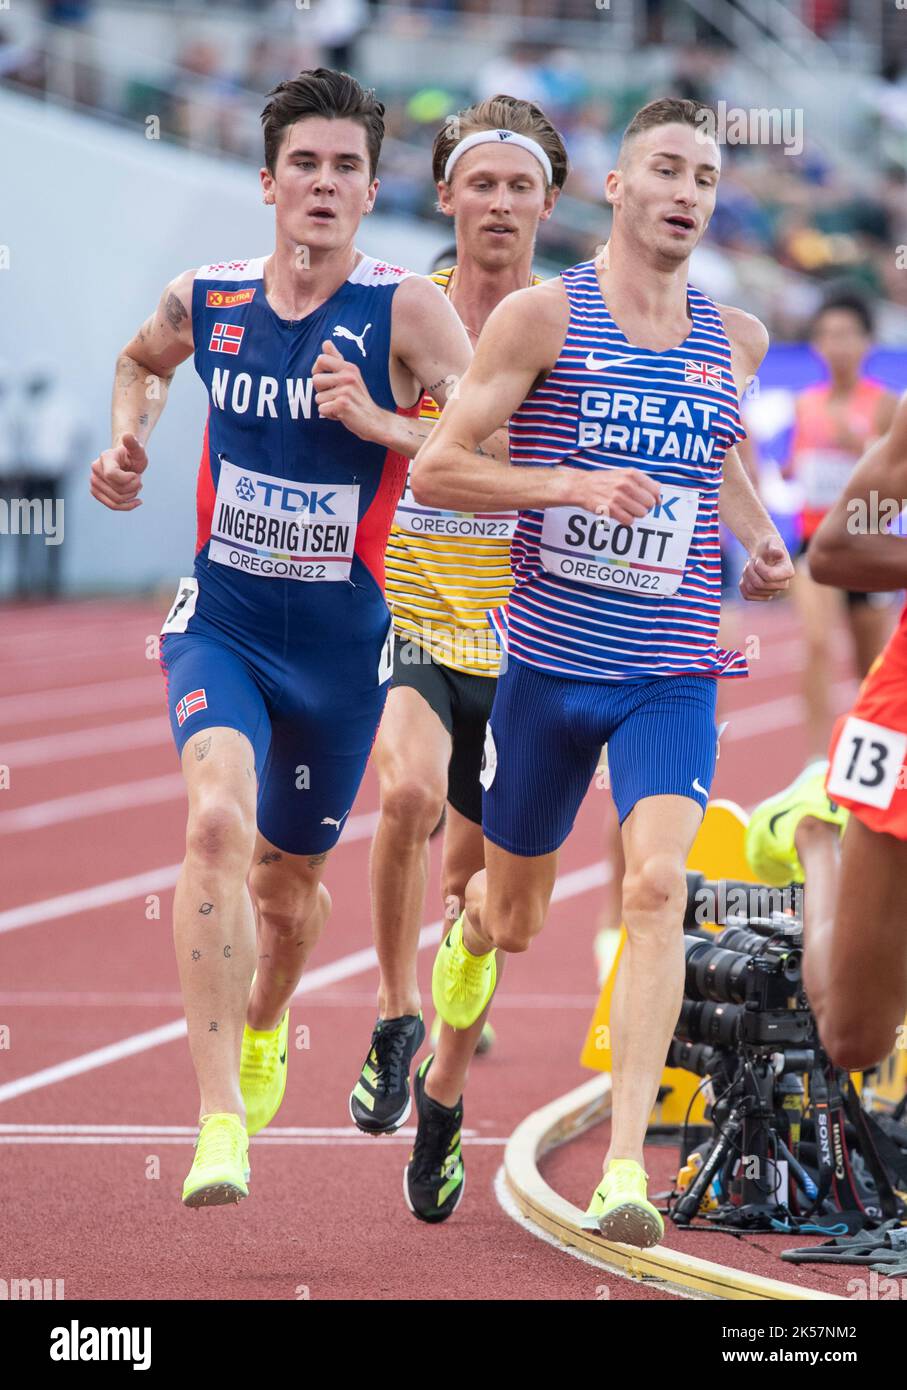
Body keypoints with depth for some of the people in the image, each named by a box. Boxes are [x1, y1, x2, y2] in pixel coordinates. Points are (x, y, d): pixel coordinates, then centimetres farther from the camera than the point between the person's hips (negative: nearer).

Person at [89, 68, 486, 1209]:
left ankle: (264, 1026, 54)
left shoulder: (406, 311, -13)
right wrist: (127, 440, 5)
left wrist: (373, 420, -26)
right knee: (216, 820, -27)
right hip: (221, 620, 0)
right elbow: (142, 362, 22)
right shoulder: (202, 300, -2)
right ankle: (220, 1118, -28)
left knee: (289, 876, 17)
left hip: (341, 640, 0)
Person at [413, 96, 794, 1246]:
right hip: (549, 662, -2)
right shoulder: (544, 317, -6)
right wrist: (574, 484, -21)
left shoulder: (735, 340, 8)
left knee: (657, 884, -19)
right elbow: (433, 469, -9)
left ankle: (624, 1165, -19)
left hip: (672, 674, 2)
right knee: (515, 919, 12)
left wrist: (759, 537, 12)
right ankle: (470, 926, 52)